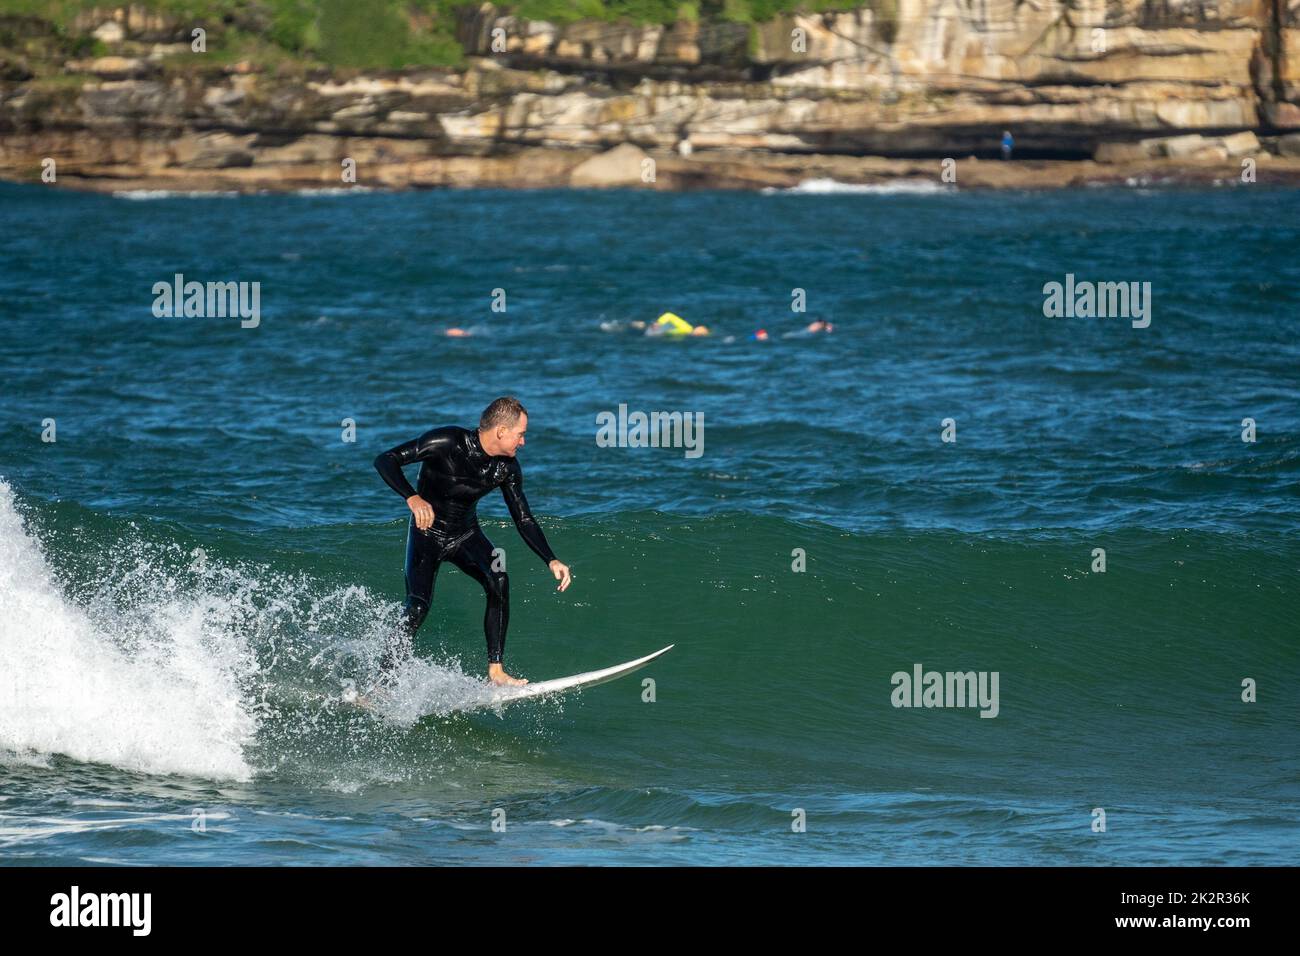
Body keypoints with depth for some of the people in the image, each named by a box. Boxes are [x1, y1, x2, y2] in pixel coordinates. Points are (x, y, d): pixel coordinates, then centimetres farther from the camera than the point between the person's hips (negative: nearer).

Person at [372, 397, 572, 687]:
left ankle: (496, 672, -20)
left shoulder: (506, 467, -7)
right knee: (417, 609, -20)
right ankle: (381, 686, -12)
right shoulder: (447, 442, -24)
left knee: (498, 581, -23)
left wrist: (551, 560, -10)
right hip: (427, 533, -4)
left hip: (467, 535, 4)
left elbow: (524, 520, 2)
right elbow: (385, 461, -26)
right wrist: (412, 498, -43)